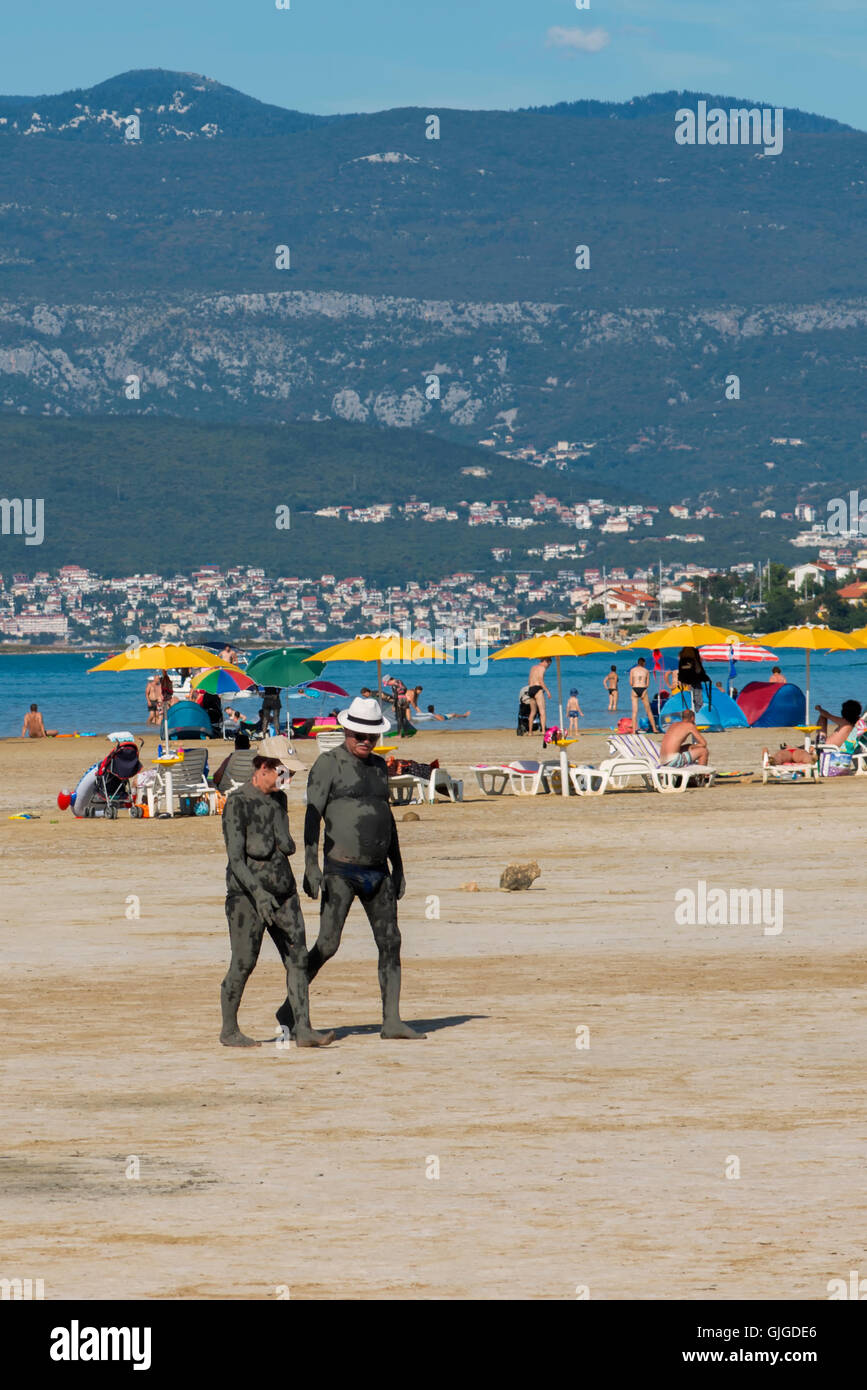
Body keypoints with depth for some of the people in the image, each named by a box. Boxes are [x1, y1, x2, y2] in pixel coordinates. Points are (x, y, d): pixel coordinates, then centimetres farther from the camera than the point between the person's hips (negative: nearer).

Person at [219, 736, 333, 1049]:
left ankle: (303, 1030, -9)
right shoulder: (237, 804, -12)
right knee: (243, 963, -3)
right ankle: (229, 1031, 12)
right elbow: (235, 858, -19)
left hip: (283, 893, 7)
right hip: (246, 894, -7)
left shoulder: (278, 799, 11)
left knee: (297, 957, -5)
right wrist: (258, 893, -27)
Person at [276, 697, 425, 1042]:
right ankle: (289, 1010, 2)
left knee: (390, 944, 1)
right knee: (327, 945, -9)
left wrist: (398, 867, 21)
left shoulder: (379, 766, 15)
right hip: (341, 870, -6)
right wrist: (311, 864, -23)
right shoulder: (328, 764, -6)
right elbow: (313, 815, -13)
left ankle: (392, 1020, 2)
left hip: (377, 871, 6)